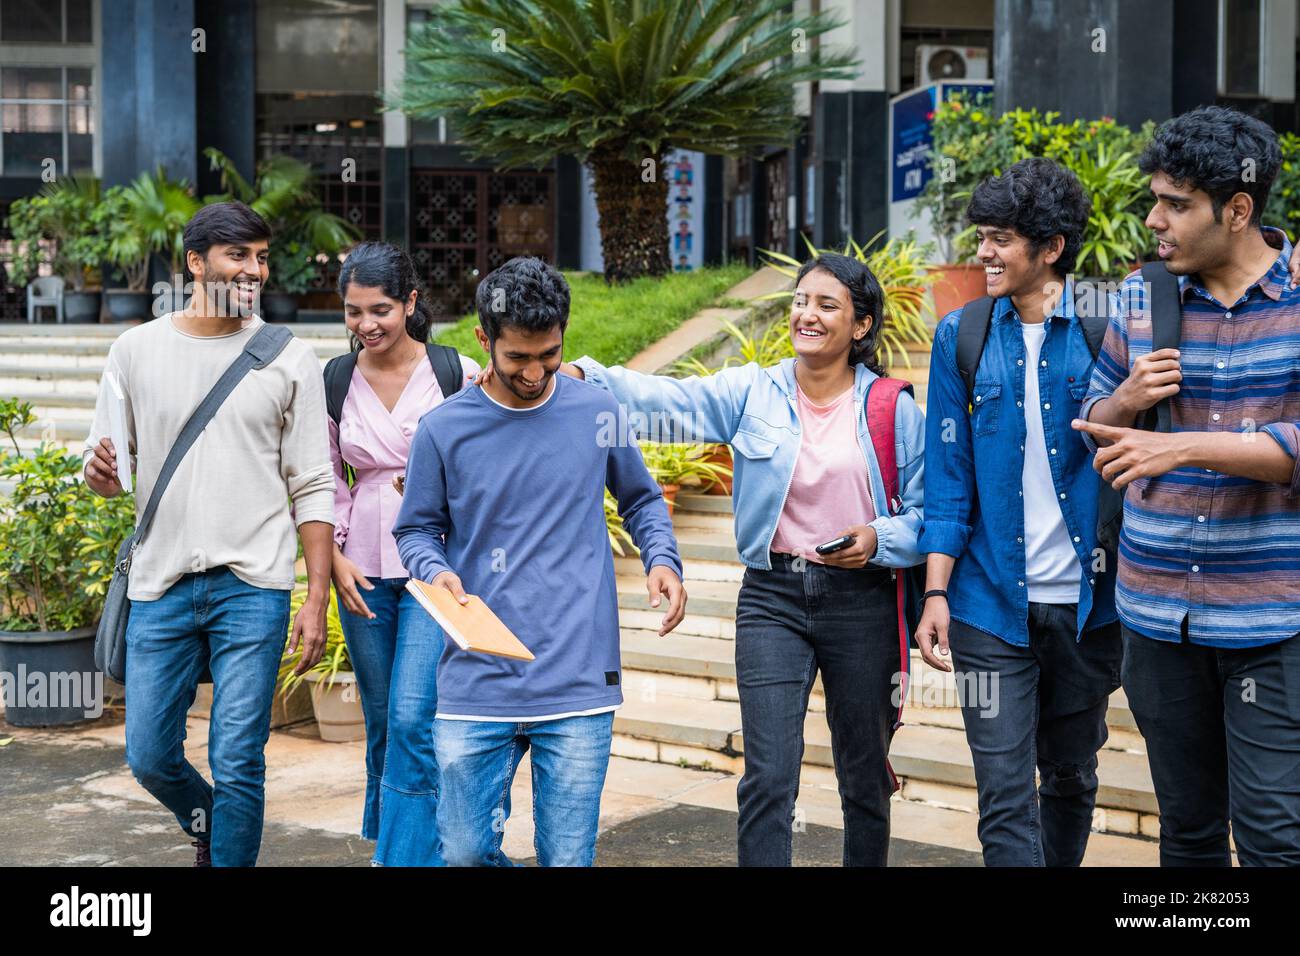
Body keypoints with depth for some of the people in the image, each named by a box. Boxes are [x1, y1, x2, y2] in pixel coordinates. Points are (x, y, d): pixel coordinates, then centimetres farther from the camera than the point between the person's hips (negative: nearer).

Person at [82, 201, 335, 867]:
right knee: (149, 757, 9)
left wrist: (317, 598, -4)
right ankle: (208, 828, 39)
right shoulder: (135, 350, 6)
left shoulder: (289, 360, 2)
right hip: (161, 586, 2)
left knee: (237, 763, -4)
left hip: (251, 587, -2)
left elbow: (312, 488, 3)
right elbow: (107, 469, 11)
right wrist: (101, 472, -14)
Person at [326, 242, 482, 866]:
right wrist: (335, 556, 0)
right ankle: (385, 841, 32)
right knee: (381, 719, 15)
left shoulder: (458, 374, -6)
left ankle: (406, 855, -7)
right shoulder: (335, 381, 3)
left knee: (413, 718, -13)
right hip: (364, 572, 4)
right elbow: (325, 479, 11)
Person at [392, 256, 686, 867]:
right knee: (465, 852, 3)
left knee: (569, 858, 2)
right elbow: (415, 530, 10)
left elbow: (641, 500, 18)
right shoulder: (443, 429, 1)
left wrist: (662, 560, -1)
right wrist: (436, 572, -12)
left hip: (580, 682, 0)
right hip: (475, 682, 0)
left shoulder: (597, 414, 4)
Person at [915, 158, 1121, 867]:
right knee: (1006, 793, -2)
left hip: (1087, 598, 0)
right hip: (992, 600, 0)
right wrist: (936, 592, -4)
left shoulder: (1104, 332, -2)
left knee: (1072, 775, 16)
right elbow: (948, 475, 2)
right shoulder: (962, 336, 2)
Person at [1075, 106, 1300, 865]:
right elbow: (1094, 430, 15)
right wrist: (1127, 398, -7)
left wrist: (1184, 445, -24)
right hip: (1158, 612, 4)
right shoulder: (1143, 298, 5)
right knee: (1187, 829, 15)